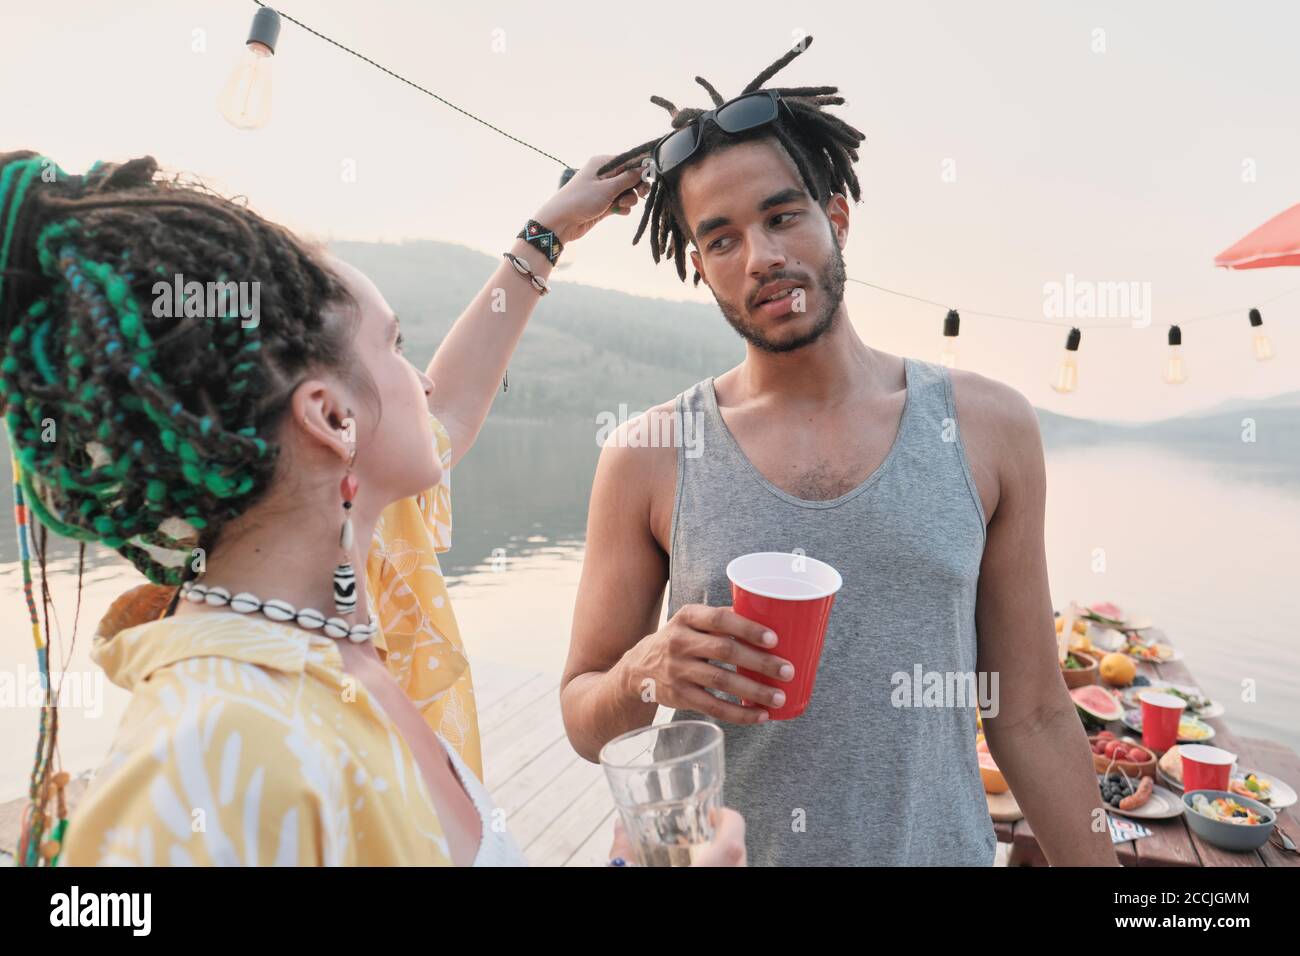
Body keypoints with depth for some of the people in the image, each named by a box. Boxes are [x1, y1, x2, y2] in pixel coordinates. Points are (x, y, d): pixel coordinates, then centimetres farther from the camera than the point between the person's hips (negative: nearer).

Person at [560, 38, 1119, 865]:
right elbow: (584, 723, -4)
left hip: (945, 845, 1)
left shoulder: (989, 427, -7)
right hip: (724, 849, 0)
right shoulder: (648, 459, -12)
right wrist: (644, 675, -24)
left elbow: (1032, 716, -1)